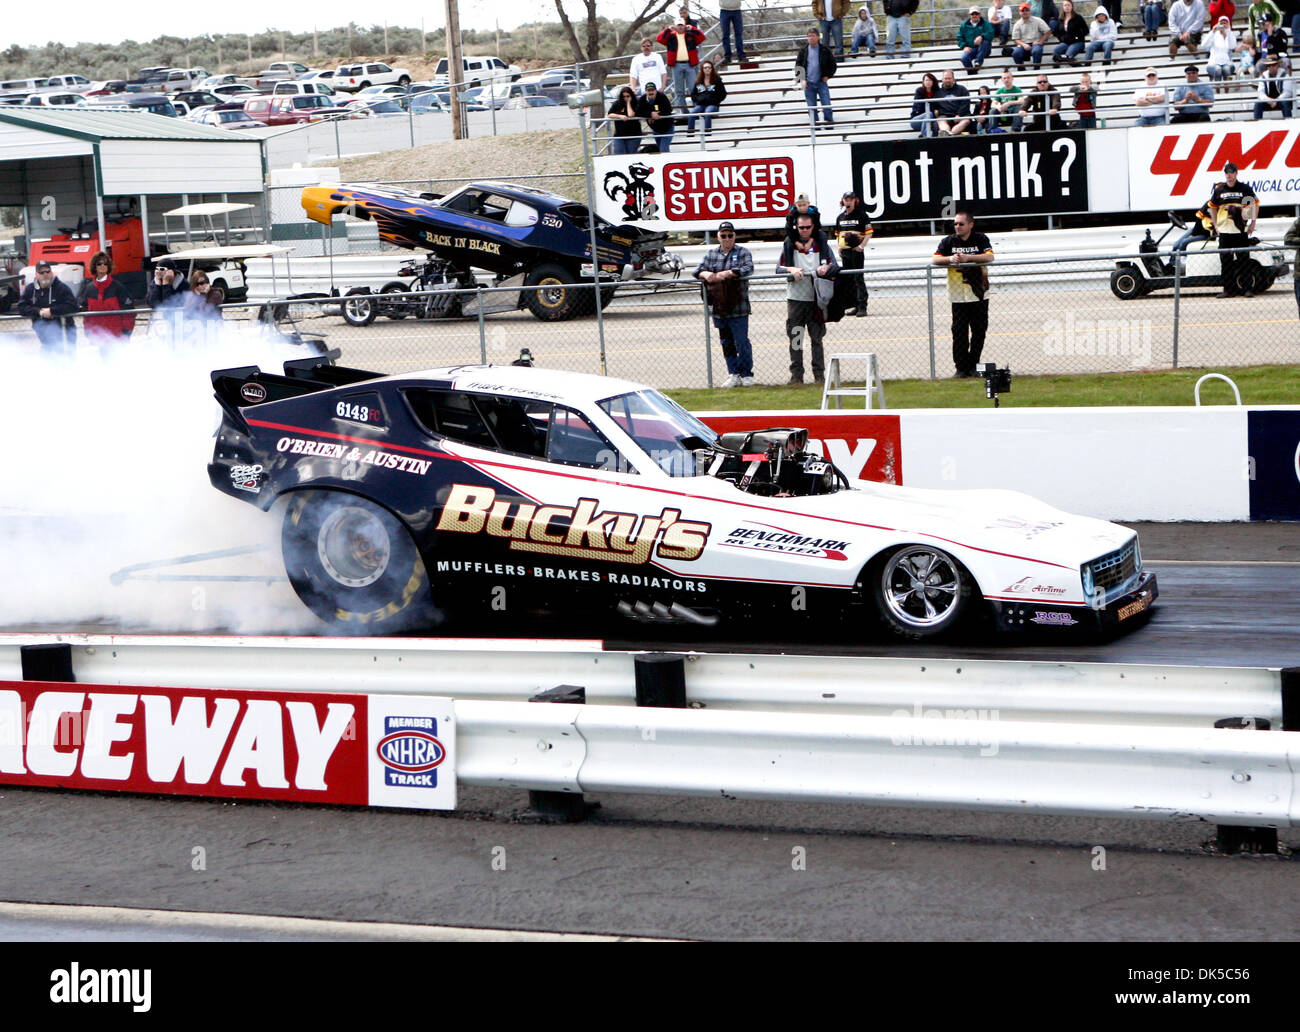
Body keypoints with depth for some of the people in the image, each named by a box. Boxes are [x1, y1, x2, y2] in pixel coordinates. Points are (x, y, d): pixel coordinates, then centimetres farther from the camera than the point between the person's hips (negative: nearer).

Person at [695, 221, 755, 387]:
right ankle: (733, 375, 14)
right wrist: (706, 274, -16)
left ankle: (746, 374, 5)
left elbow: (748, 269, -12)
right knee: (726, 343, 7)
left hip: (738, 308, -4)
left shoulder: (743, 253, 5)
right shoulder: (711, 254, 15)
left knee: (742, 341, -4)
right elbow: (698, 270, 8)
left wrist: (727, 273, -22)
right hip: (718, 307, 4)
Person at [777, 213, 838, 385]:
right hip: (795, 298, 0)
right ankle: (796, 375, 3)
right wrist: (791, 270, -18)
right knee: (795, 338, 0)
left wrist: (826, 268, -20)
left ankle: (819, 373, 7)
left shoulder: (821, 244, 9)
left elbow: (834, 265, 2)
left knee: (817, 338, 3)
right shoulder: (789, 245, 8)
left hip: (816, 298, 0)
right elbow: (779, 268, 2)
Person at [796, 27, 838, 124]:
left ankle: (830, 122, 3)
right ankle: (814, 124, 9)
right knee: (811, 106, 3)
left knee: (826, 105, -6)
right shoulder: (803, 50, 5)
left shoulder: (825, 50, 2)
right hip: (808, 83, 1)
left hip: (821, 82, -1)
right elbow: (798, 65, 10)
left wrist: (827, 76, 0)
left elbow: (833, 64, 10)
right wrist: (802, 79, 0)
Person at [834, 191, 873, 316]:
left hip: (857, 251, -6)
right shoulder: (840, 217, 14)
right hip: (844, 252, 6)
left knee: (859, 279, -10)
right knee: (849, 280, 9)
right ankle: (856, 306, 17)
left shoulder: (861, 215, -3)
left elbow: (869, 232, -5)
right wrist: (839, 247, 9)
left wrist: (861, 246, -15)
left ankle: (862, 307, -11)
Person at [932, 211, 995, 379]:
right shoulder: (948, 241, 5)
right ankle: (961, 368, 1)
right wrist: (950, 259, -23)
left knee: (979, 330, 5)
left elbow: (989, 257, -13)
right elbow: (935, 259, -3)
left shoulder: (980, 239, 2)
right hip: (958, 297, 0)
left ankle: (973, 365, 17)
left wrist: (967, 258, -24)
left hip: (979, 295, 0)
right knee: (959, 332, -4)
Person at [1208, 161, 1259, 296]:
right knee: (1226, 262, 3)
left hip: (1241, 231, -2)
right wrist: (1216, 225, 11)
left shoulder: (1245, 188, 1)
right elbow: (1212, 207, 18)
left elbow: (1255, 204, 10)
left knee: (1244, 260, -2)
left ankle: (1248, 288, 2)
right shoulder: (1218, 190, 7)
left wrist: (1253, 223, 4)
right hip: (1224, 231, 2)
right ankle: (1228, 289, 10)